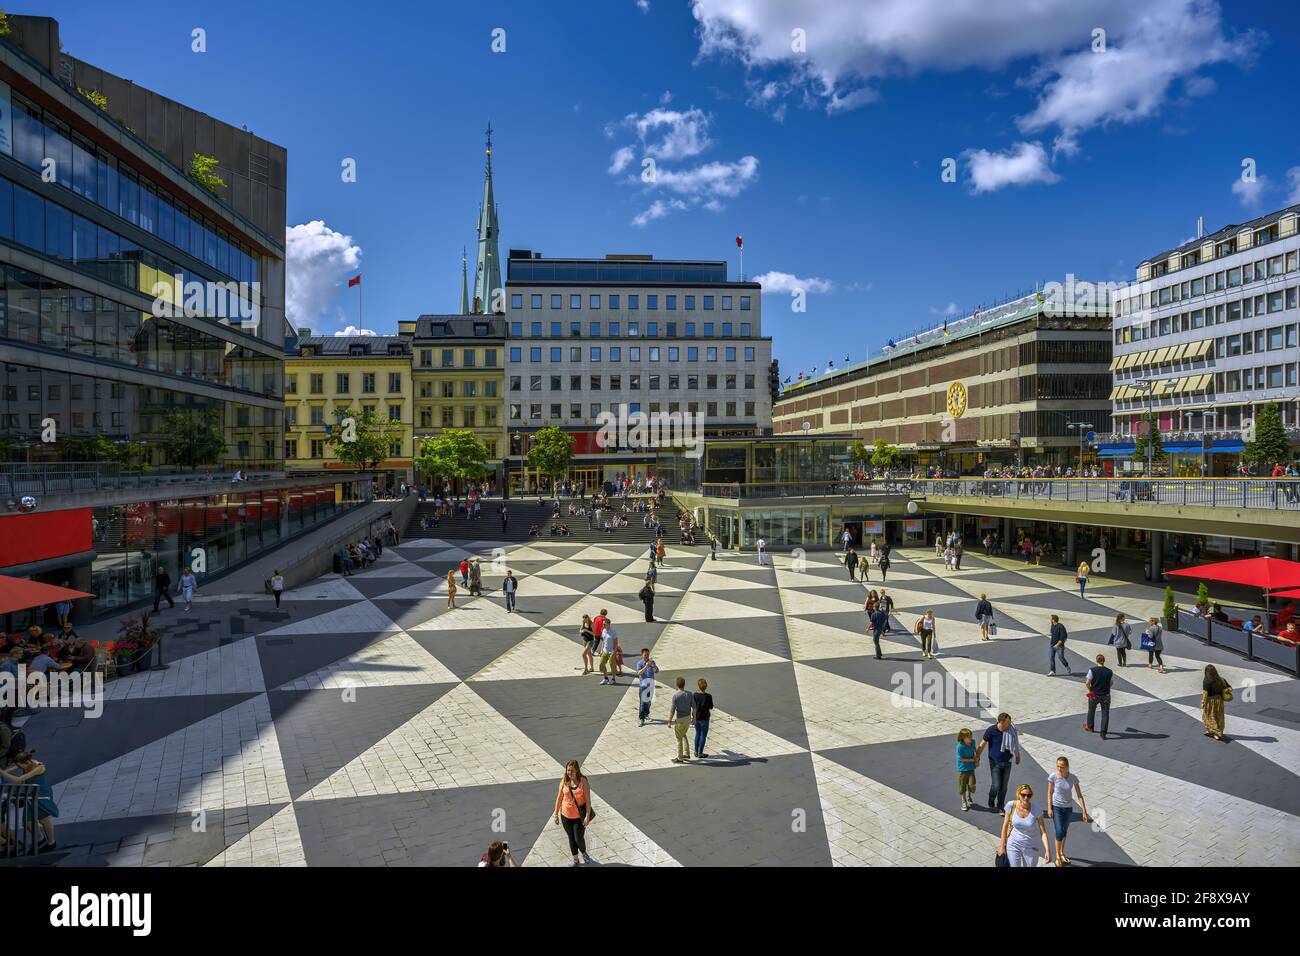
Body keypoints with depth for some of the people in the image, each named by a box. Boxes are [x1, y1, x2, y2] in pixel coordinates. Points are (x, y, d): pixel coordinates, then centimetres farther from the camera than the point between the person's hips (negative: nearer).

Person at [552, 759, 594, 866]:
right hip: (566, 815, 3)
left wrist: (587, 816, -16)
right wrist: (556, 814, 4)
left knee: (578, 838, 0)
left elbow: (588, 799, -14)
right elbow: (559, 798, 2)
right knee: (571, 838, 15)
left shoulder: (583, 781, -15)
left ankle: (584, 852, 34)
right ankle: (576, 860, 35)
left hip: (579, 815, -3)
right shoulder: (564, 781, -6)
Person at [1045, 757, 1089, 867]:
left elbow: (1079, 795, -8)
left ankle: (1062, 853, 39)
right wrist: (1049, 808, -8)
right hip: (1056, 807, -2)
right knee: (1059, 832, -7)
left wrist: (1084, 811, -10)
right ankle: (1058, 856, 13)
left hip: (1068, 808, 2)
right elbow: (1050, 792, -8)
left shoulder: (1073, 778, -15)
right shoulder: (1053, 776, -18)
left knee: (1064, 832, 17)